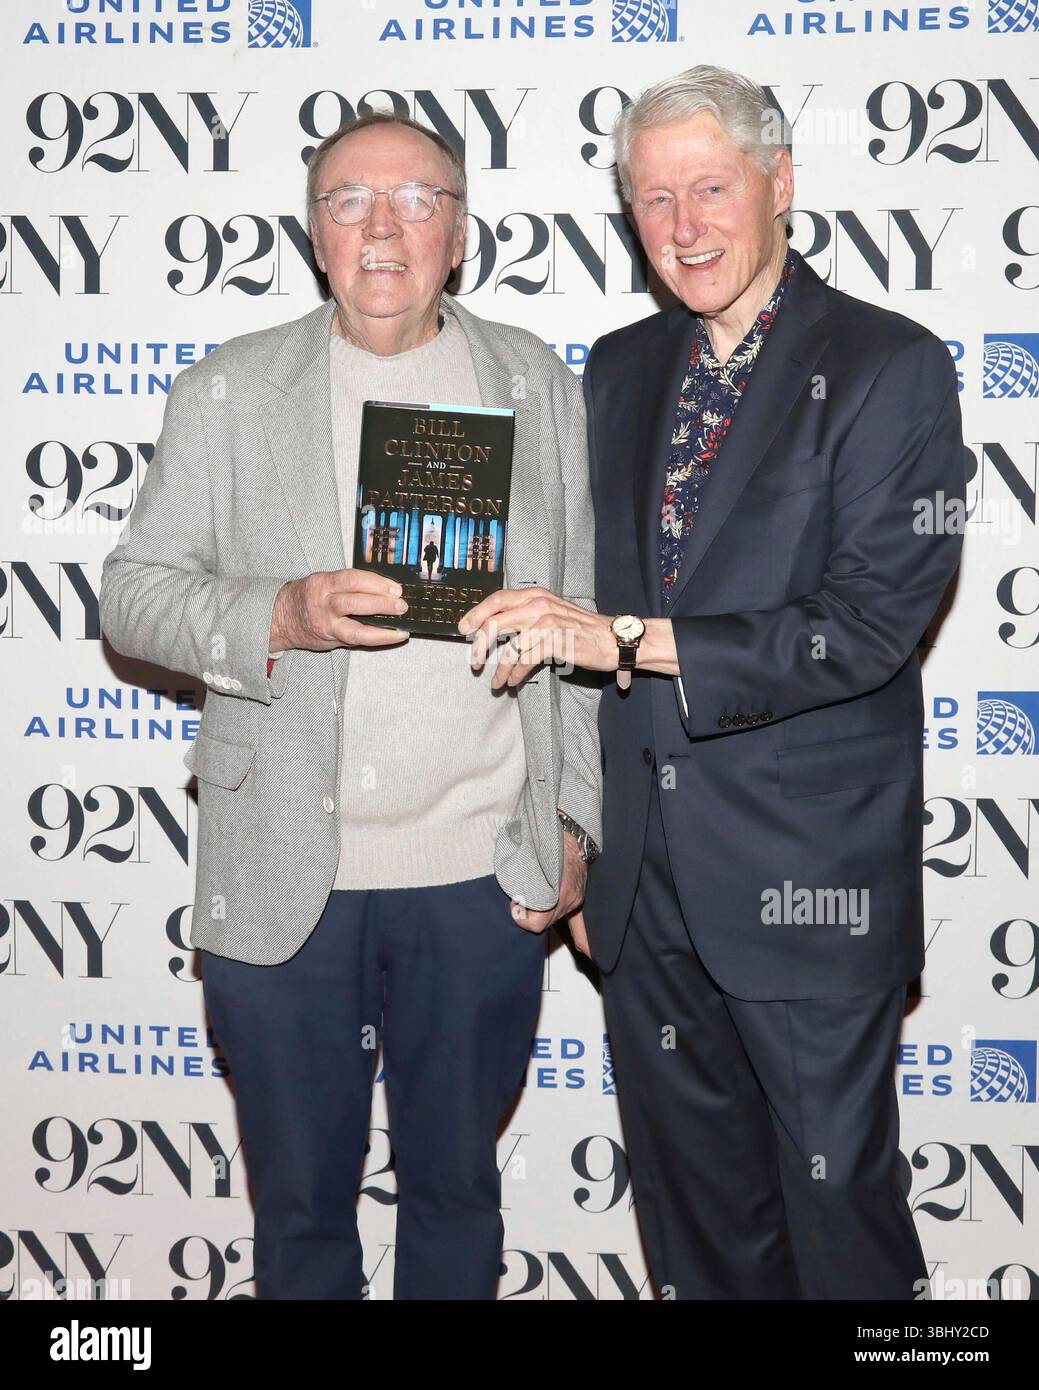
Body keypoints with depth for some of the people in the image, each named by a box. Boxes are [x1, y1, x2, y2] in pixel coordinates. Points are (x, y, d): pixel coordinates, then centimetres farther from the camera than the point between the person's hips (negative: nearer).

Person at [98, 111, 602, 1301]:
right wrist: (281, 616, -19)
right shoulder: (226, 394, 4)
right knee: (301, 1204, 14)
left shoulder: (536, 386, 7)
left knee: (455, 1183, 16)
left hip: (483, 883, 1)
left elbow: (579, 611, 10)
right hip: (284, 881, 0)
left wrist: (573, 820, 5)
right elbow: (133, 594, 0)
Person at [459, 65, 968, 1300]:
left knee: (838, 1209, 8)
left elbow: (868, 627, -18)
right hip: (649, 880, 6)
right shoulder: (619, 369, 9)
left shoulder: (890, 366, -9)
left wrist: (625, 639, -22)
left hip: (806, 877, -5)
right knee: (692, 1213, 18)